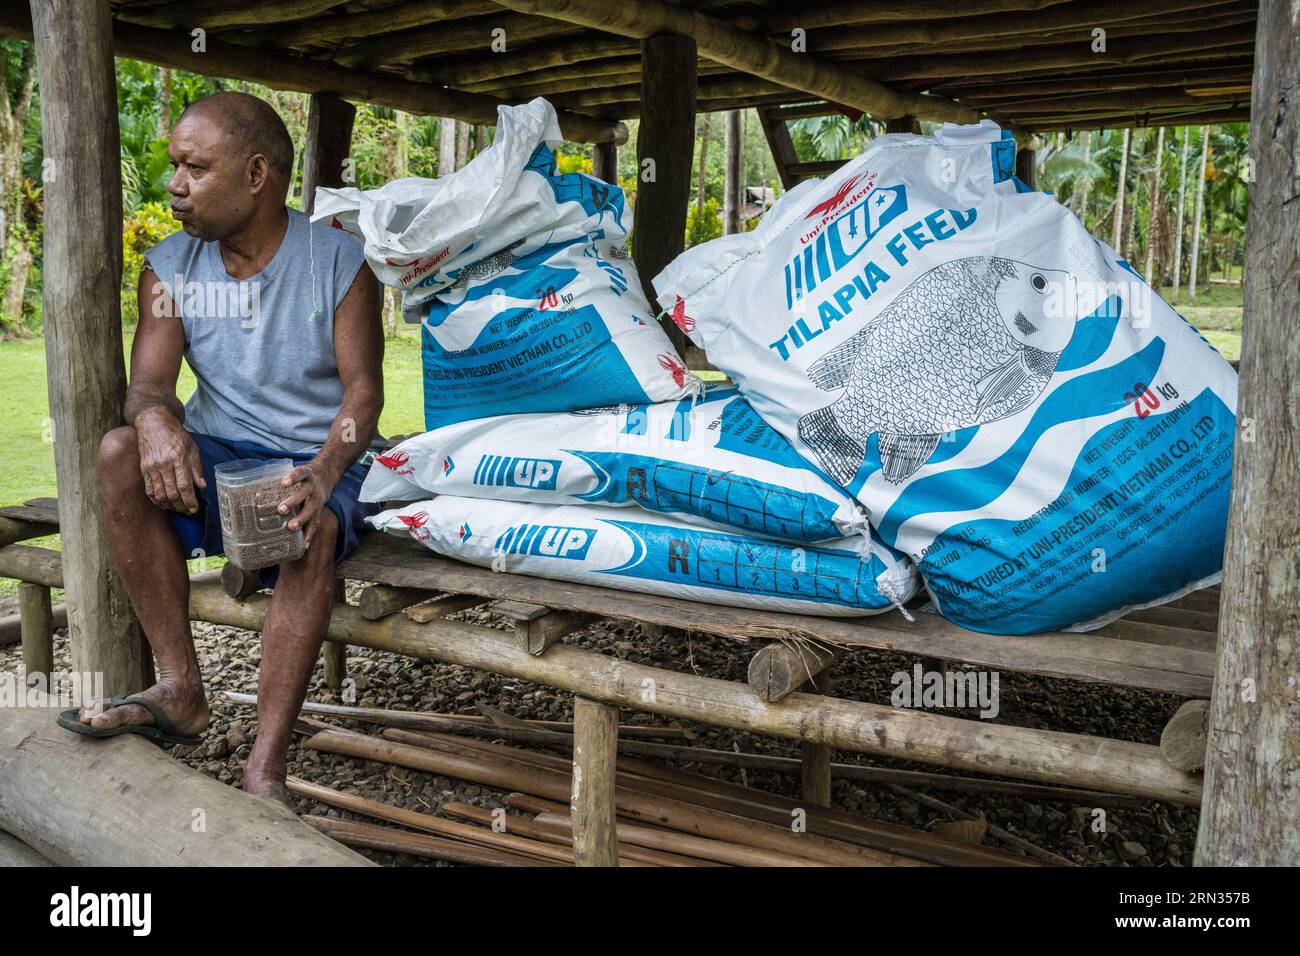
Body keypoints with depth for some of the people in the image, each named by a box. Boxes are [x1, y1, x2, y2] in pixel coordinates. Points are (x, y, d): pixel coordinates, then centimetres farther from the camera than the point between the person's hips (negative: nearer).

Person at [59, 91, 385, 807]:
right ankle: (179, 690, -21)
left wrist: (321, 477, -30)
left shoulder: (338, 261, -6)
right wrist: (156, 419, -31)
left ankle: (264, 769, -31)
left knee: (312, 532, -36)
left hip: (320, 459, -4)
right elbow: (148, 380, -5)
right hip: (219, 454, 4)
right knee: (121, 454, -26)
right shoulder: (170, 266, 5)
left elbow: (364, 389, -11)